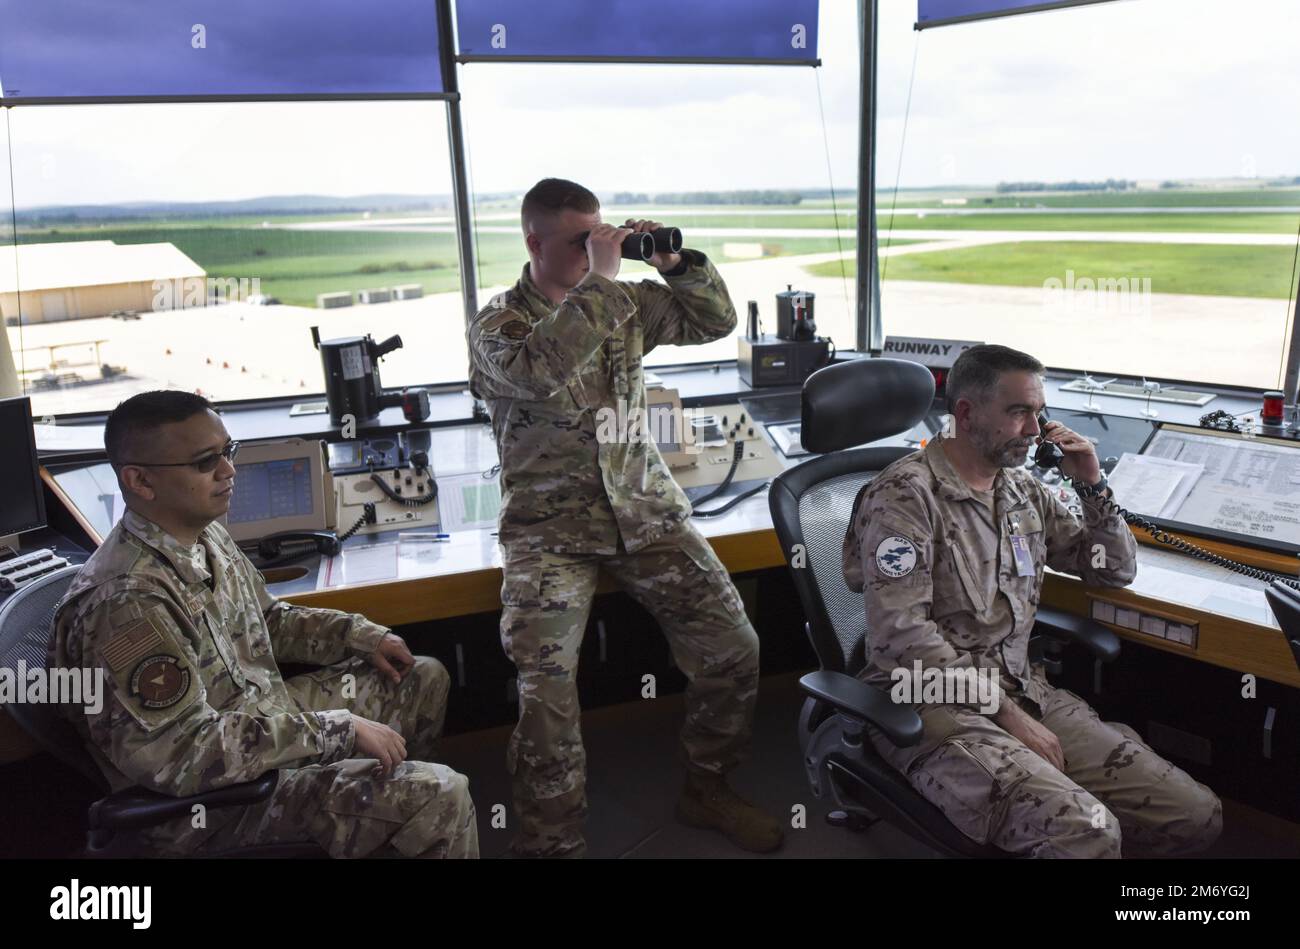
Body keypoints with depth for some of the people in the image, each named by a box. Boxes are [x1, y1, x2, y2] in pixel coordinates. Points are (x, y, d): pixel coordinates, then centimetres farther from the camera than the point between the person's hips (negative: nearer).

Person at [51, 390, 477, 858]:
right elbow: (186, 755, -33)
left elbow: (268, 618, 16)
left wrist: (360, 634, 2)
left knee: (425, 679, 20)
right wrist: (341, 729, -29)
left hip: (268, 720, 10)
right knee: (440, 795, -22)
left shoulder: (206, 535, -1)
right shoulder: (125, 601, -30)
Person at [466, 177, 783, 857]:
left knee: (734, 647, -4)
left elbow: (716, 320, 15)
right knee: (546, 687, -20)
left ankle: (706, 790, 21)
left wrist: (676, 263, -1)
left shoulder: (627, 302, 11)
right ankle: (551, 843, 2)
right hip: (549, 526, -4)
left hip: (643, 505, 4)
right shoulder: (494, 324, -2)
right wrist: (599, 278, -21)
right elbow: (543, 370, -25)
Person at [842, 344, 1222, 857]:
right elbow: (900, 633, -19)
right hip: (933, 702, -8)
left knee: (1197, 814, -5)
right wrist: (1004, 714, -17)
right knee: (1084, 831, -31)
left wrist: (1093, 485, 7)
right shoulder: (904, 495, -11)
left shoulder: (1024, 489, 13)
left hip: (1023, 688, 8)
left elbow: (1116, 570, 22)